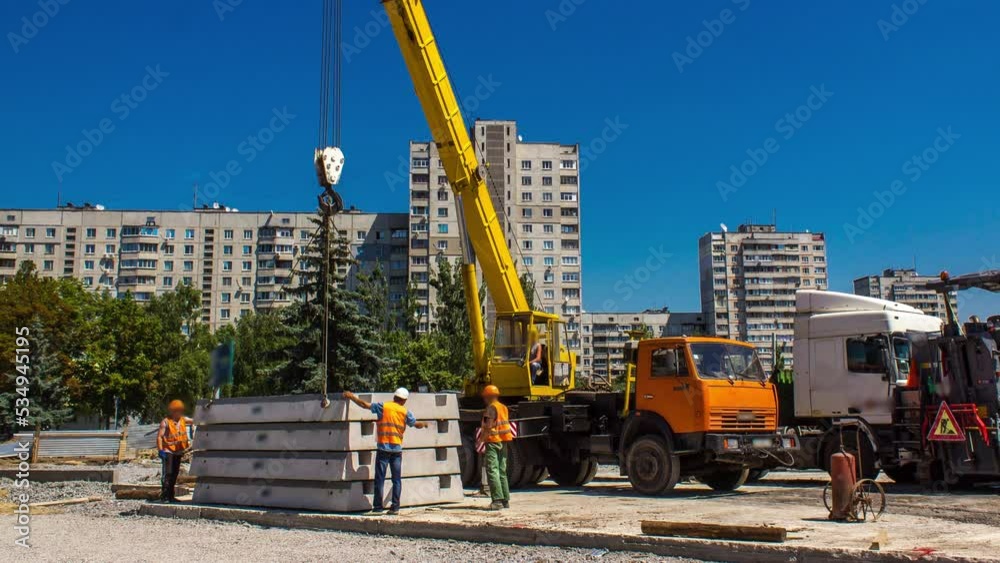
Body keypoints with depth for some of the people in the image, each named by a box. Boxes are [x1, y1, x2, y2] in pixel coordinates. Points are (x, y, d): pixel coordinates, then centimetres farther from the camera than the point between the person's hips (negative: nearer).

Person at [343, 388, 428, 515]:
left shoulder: (383, 407, 0)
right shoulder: (405, 412, 4)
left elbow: (364, 404, -2)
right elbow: (417, 424, 13)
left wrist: (351, 396, 11)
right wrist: (424, 424, 36)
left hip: (383, 448, -1)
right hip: (397, 449, 1)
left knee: (380, 479, 2)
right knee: (397, 479, 8)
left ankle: (378, 507, 2)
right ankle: (395, 507, 7)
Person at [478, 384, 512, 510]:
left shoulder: (491, 408, -11)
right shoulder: (504, 408, 15)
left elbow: (488, 426, -19)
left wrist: (481, 439, -12)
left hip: (493, 441, -9)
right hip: (503, 442, 9)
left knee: (492, 471, -9)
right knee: (502, 471, 13)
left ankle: (497, 500, -16)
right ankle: (505, 500, 15)